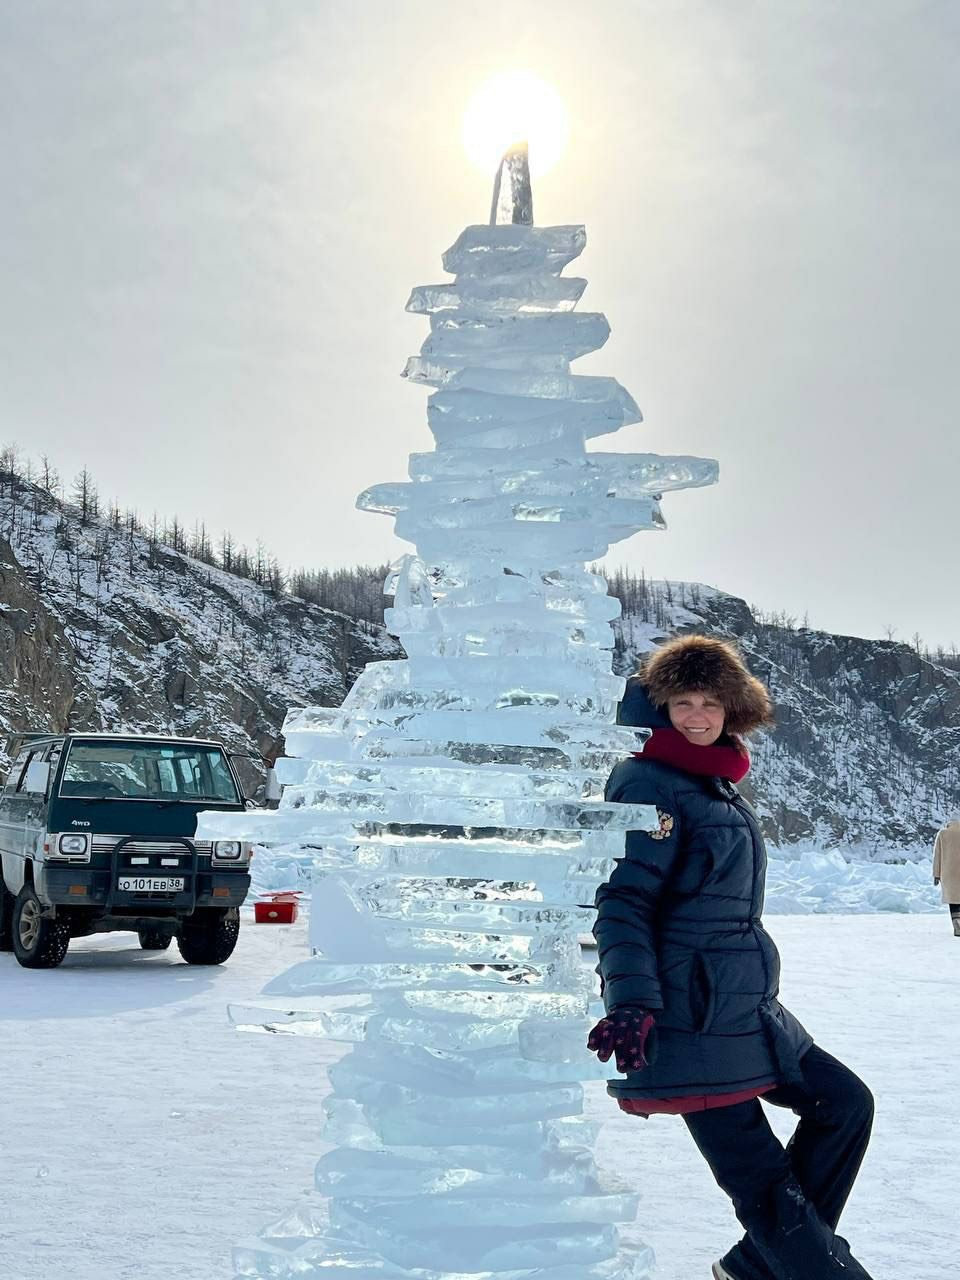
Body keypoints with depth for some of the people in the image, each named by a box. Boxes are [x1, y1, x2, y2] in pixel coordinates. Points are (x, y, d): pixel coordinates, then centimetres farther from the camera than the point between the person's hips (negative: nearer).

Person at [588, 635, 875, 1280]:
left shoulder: (721, 786, 14)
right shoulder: (650, 784, -12)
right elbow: (622, 902, -19)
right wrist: (631, 1001, -29)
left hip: (748, 1007, 10)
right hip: (689, 1021, -10)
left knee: (846, 1103, 13)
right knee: (762, 1177, -5)